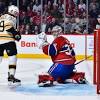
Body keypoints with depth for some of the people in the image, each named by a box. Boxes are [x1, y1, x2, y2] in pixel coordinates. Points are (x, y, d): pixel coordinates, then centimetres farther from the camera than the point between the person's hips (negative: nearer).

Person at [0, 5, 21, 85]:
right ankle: (11, 76, -14)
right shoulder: (11, 17, -2)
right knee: (12, 56, -6)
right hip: (8, 40, -8)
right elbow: (8, 25, -21)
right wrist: (15, 33, -17)